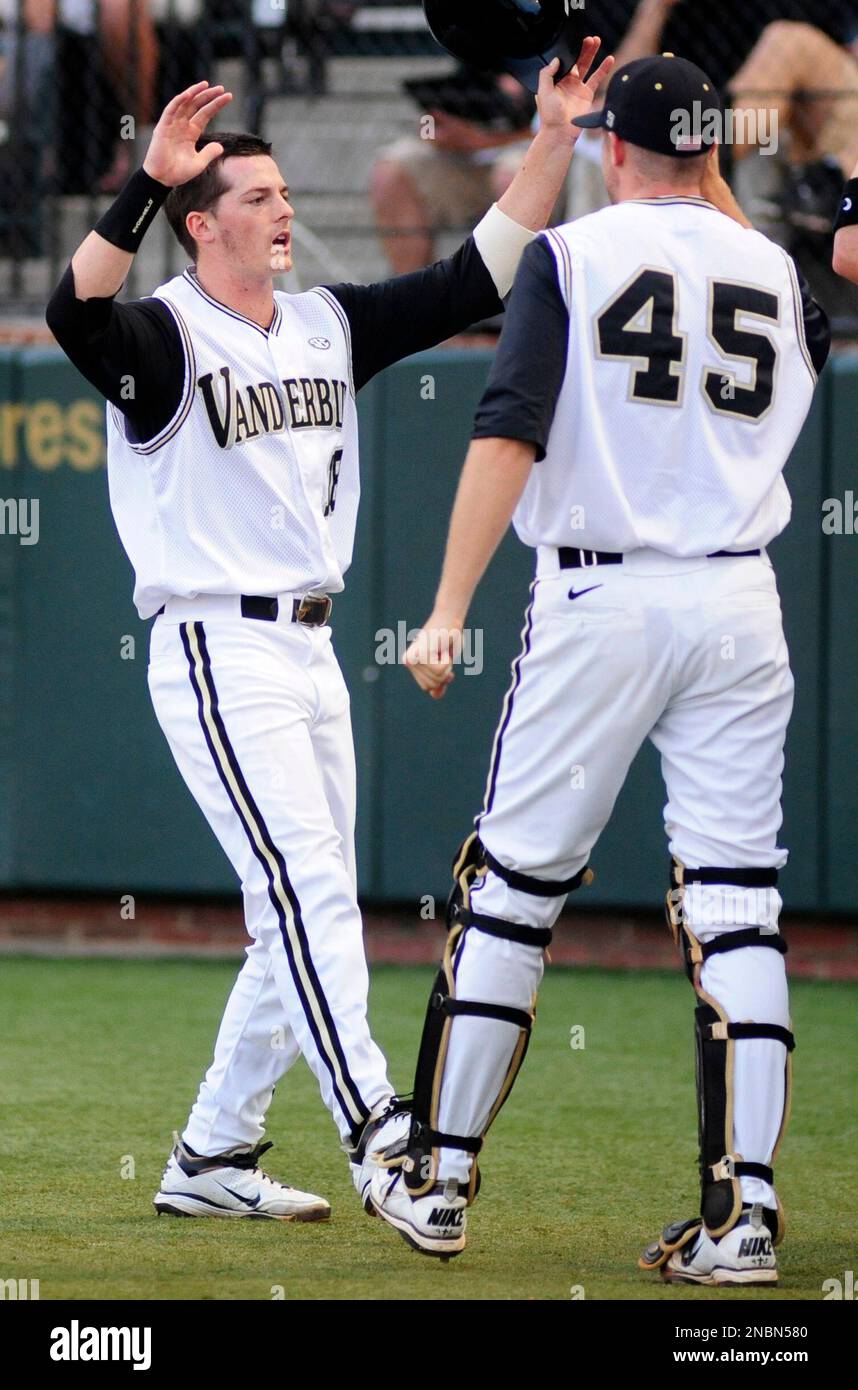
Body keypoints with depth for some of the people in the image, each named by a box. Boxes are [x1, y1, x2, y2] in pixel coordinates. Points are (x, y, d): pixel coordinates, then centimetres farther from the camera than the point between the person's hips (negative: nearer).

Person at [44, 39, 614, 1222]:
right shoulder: (162, 339, -9)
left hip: (312, 655, 8)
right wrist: (150, 182, -43)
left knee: (303, 917, 9)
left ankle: (211, 1159, 17)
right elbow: (77, 311, -32)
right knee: (310, 893, -17)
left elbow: (479, 277, 9)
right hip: (220, 656, -8)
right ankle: (376, 1132, -21)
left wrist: (554, 143, 0)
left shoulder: (330, 327, 13)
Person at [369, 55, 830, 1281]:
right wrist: (723, 209, 29)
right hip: (739, 602, 3)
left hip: (597, 601, -3)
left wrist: (448, 613, -14)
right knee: (735, 909, 1)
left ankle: (439, 1181, 13)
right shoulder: (775, 273, 9)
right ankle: (745, 1214, -6)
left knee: (511, 891, 7)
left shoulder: (573, 257, -2)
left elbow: (508, 437, -13)